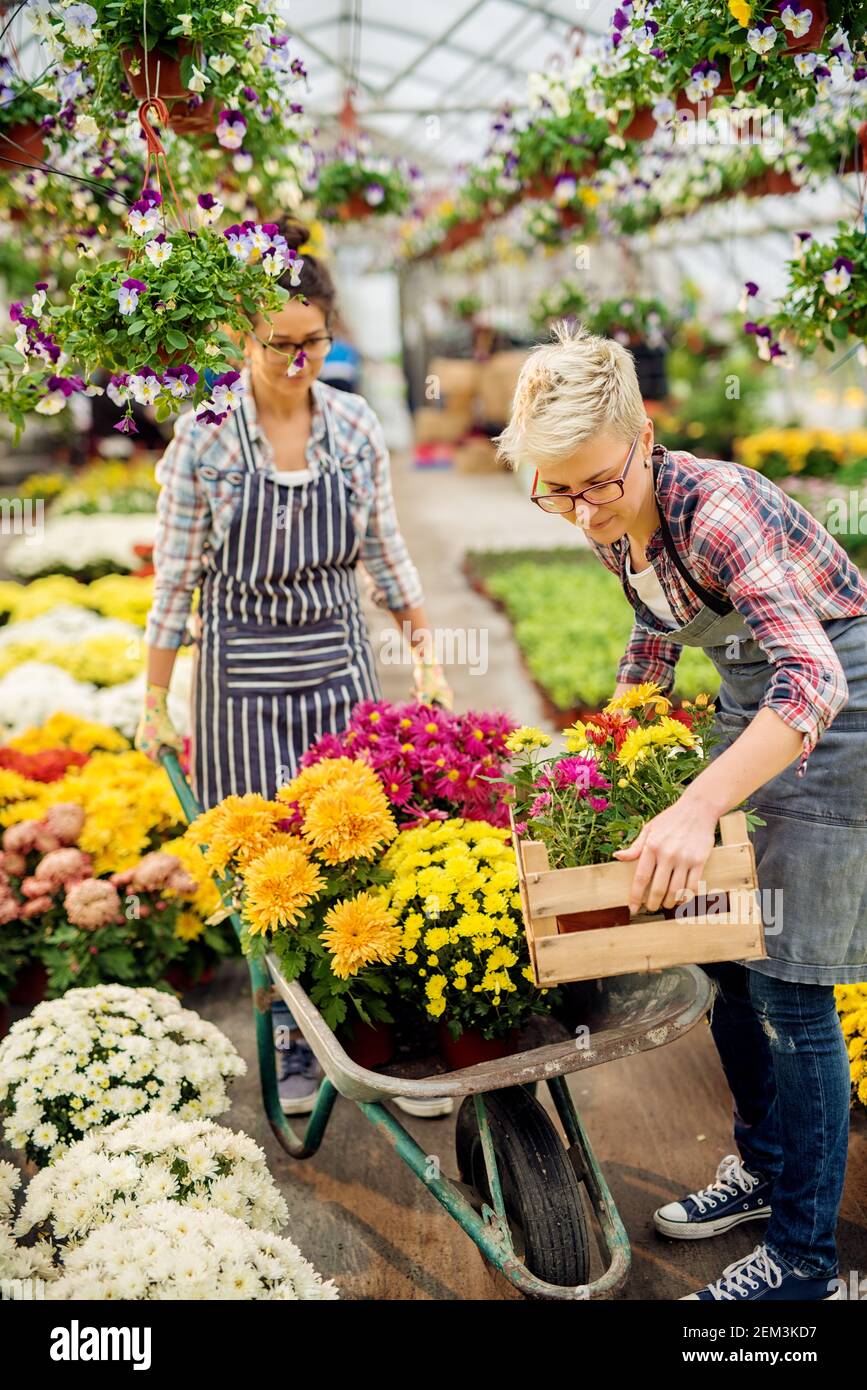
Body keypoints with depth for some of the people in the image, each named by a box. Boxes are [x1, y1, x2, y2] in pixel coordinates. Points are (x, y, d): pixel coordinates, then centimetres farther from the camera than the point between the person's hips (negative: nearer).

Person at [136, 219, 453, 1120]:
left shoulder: (355, 428, 2)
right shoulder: (204, 439, -6)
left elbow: (387, 555, 10)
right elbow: (175, 580, -2)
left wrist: (426, 658, 6)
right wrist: (154, 704, 0)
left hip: (339, 666, 3)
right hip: (241, 676, -2)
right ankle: (292, 1045, 20)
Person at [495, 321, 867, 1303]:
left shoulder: (715, 507, -29)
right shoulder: (615, 528, -3)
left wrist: (697, 809, -46)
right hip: (749, 703, 8)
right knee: (721, 951, 14)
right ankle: (763, 1166, 35)